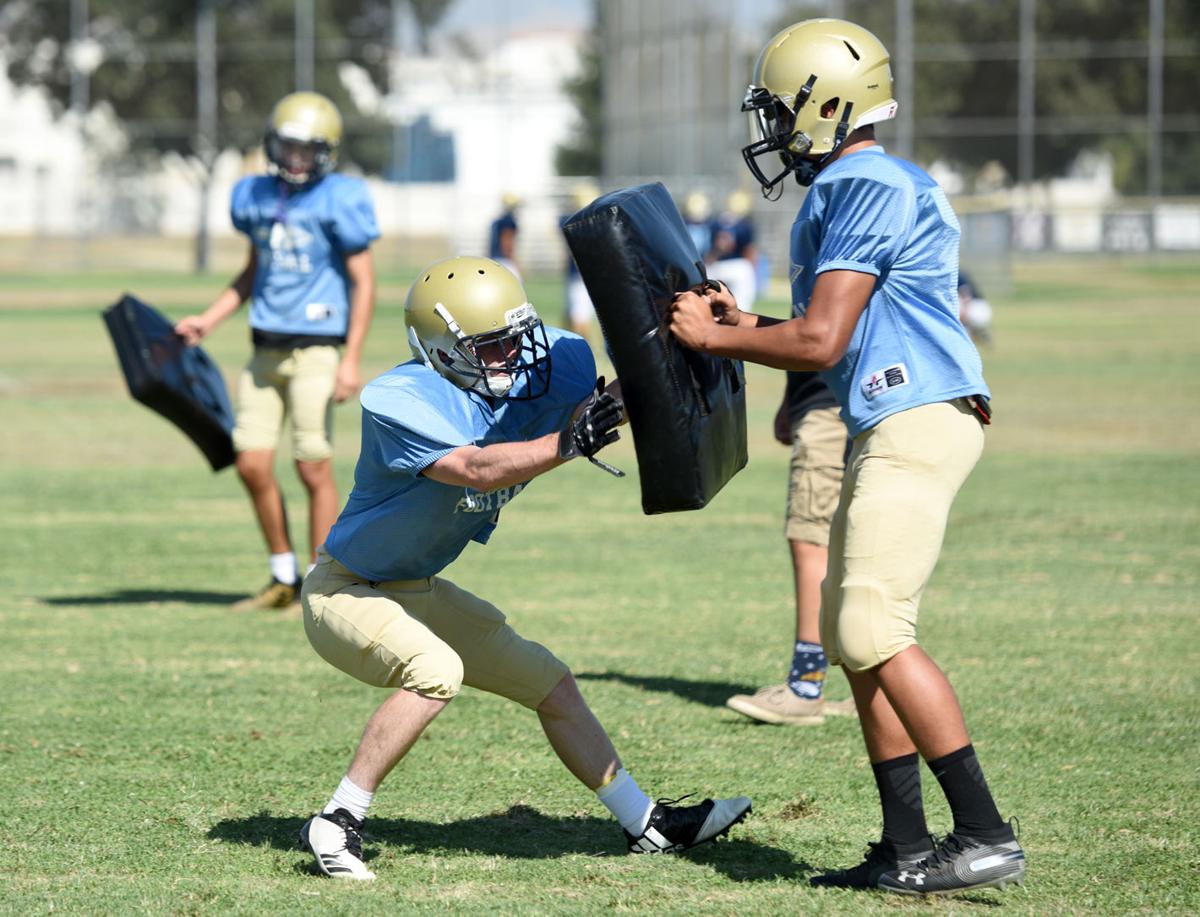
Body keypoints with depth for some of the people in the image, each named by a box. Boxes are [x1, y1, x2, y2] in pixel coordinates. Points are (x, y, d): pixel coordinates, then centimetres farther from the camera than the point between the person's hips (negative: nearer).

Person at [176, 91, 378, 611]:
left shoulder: (339, 201, -7)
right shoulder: (257, 197, 11)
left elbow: (363, 283, -7)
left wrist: (351, 360, -13)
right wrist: (208, 321, 15)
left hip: (316, 349, -6)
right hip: (267, 350, 6)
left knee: (314, 469, -5)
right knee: (252, 465, 2)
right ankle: (284, 581, 16)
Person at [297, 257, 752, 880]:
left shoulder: (539, 369, -9)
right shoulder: (398, 402, -30)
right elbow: (476, 470, -41)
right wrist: (568, 442, -53)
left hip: (417, 591, 8)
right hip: (345, 592, -8)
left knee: (551, 685, 10)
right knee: (435, 670, -34)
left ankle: (646, 824, 22)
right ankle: (336, 823, -25)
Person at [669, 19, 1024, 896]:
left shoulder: (866, 187, -13)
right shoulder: (869, 186, 20)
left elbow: (820, 341, -16)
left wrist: (714, 337, -4)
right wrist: (746, 324, 17)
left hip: (915, 424, -11)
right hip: (894, 426, 11)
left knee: (874, 633, -15)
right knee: (855, 636, 10)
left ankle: (986, 835, -15)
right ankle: (908, 848, 12)